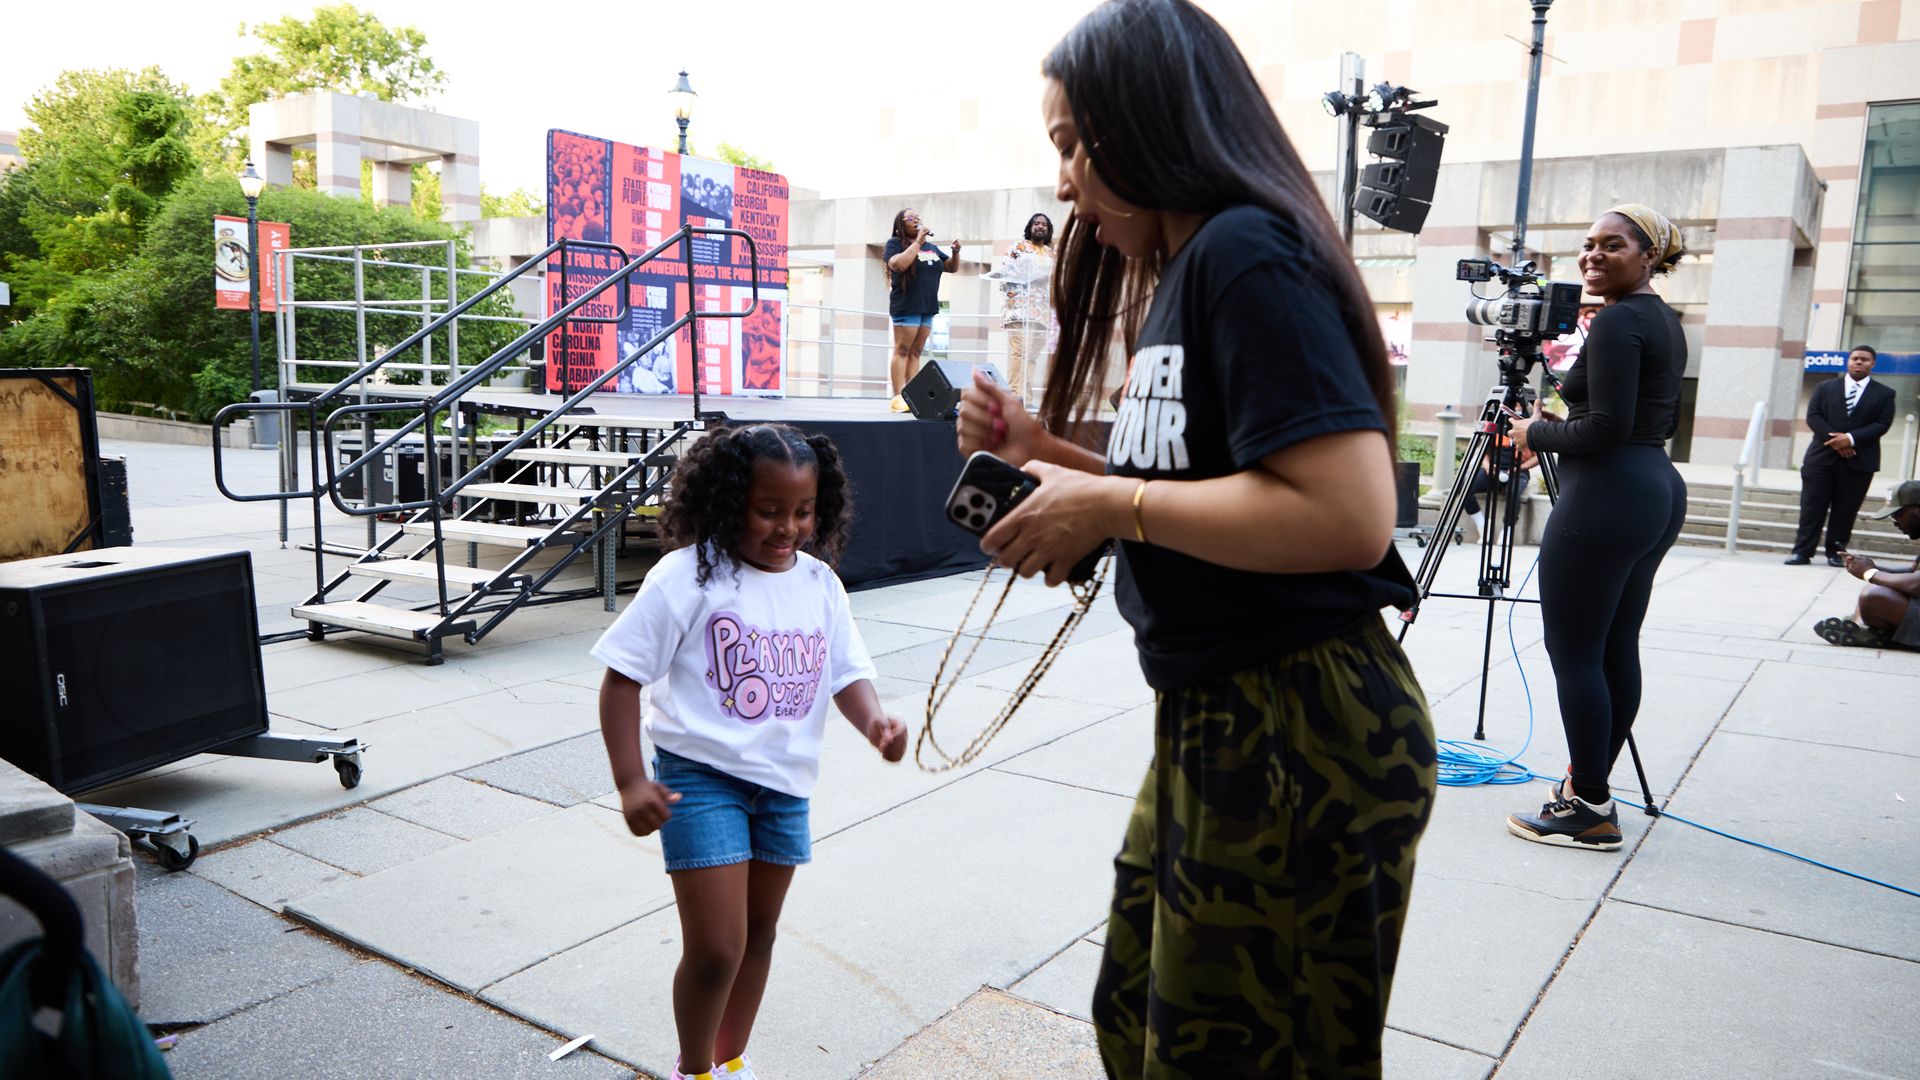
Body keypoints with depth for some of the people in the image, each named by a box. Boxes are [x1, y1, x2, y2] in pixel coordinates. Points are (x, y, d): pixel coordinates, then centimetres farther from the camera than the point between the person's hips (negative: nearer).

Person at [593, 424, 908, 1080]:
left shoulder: (819, 583, 0)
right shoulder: (688, 578, -15)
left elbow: (847, 673, 3)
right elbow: (623, 676, -12)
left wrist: (874, 721, -19)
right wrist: (631, 782, -17)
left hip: (785, 780, 6)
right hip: (701, 776, -5)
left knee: (759, 933, 20)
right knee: (715, 948, -6)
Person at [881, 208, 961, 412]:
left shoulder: (931, 247, 17)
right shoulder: (895, 243, -2)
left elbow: (952, 267, 22)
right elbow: (898, 265, -21)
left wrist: (956, 252, 3)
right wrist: (918, 242, -16)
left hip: (928, 307, 7)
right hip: (906, 306, -6)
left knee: (916, 352, 6)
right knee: (902, 351, -9)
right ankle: (898, 398, -11)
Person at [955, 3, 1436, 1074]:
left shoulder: (1246, 252, -17)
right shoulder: (1185, 269, 14)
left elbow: (1348, 515, -27)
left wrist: (1109, 504, -19)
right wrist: (1047, 452, 5)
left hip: (1303, 738, -10)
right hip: (1213, 721, 10)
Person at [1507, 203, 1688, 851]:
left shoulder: (1617, 320, -13)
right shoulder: (1666, 320, 17)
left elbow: (1606, 429, -21)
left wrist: (1537, 433, -4)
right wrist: (1558, 425, 19)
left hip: (1606, 499, -11)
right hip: (1660, 493, 11)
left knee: (1574, 652, -5)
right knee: (1617, 650, 13)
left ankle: (1589, 810, 0)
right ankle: (1590, 786, 21)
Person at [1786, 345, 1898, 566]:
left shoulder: (1884, 394, 8)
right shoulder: (1825, 388, 10)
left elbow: (1882, 424, -2)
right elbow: (1813, 416, 1)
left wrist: (1851, 438, -16)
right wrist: (1835, 441, -13)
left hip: (1859, 461, 0)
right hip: (1822, 457, 0)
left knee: (1845, 510, 3)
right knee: (1812, 507, -2)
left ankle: (1836, 552, 12)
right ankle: (1802, 552, 0)